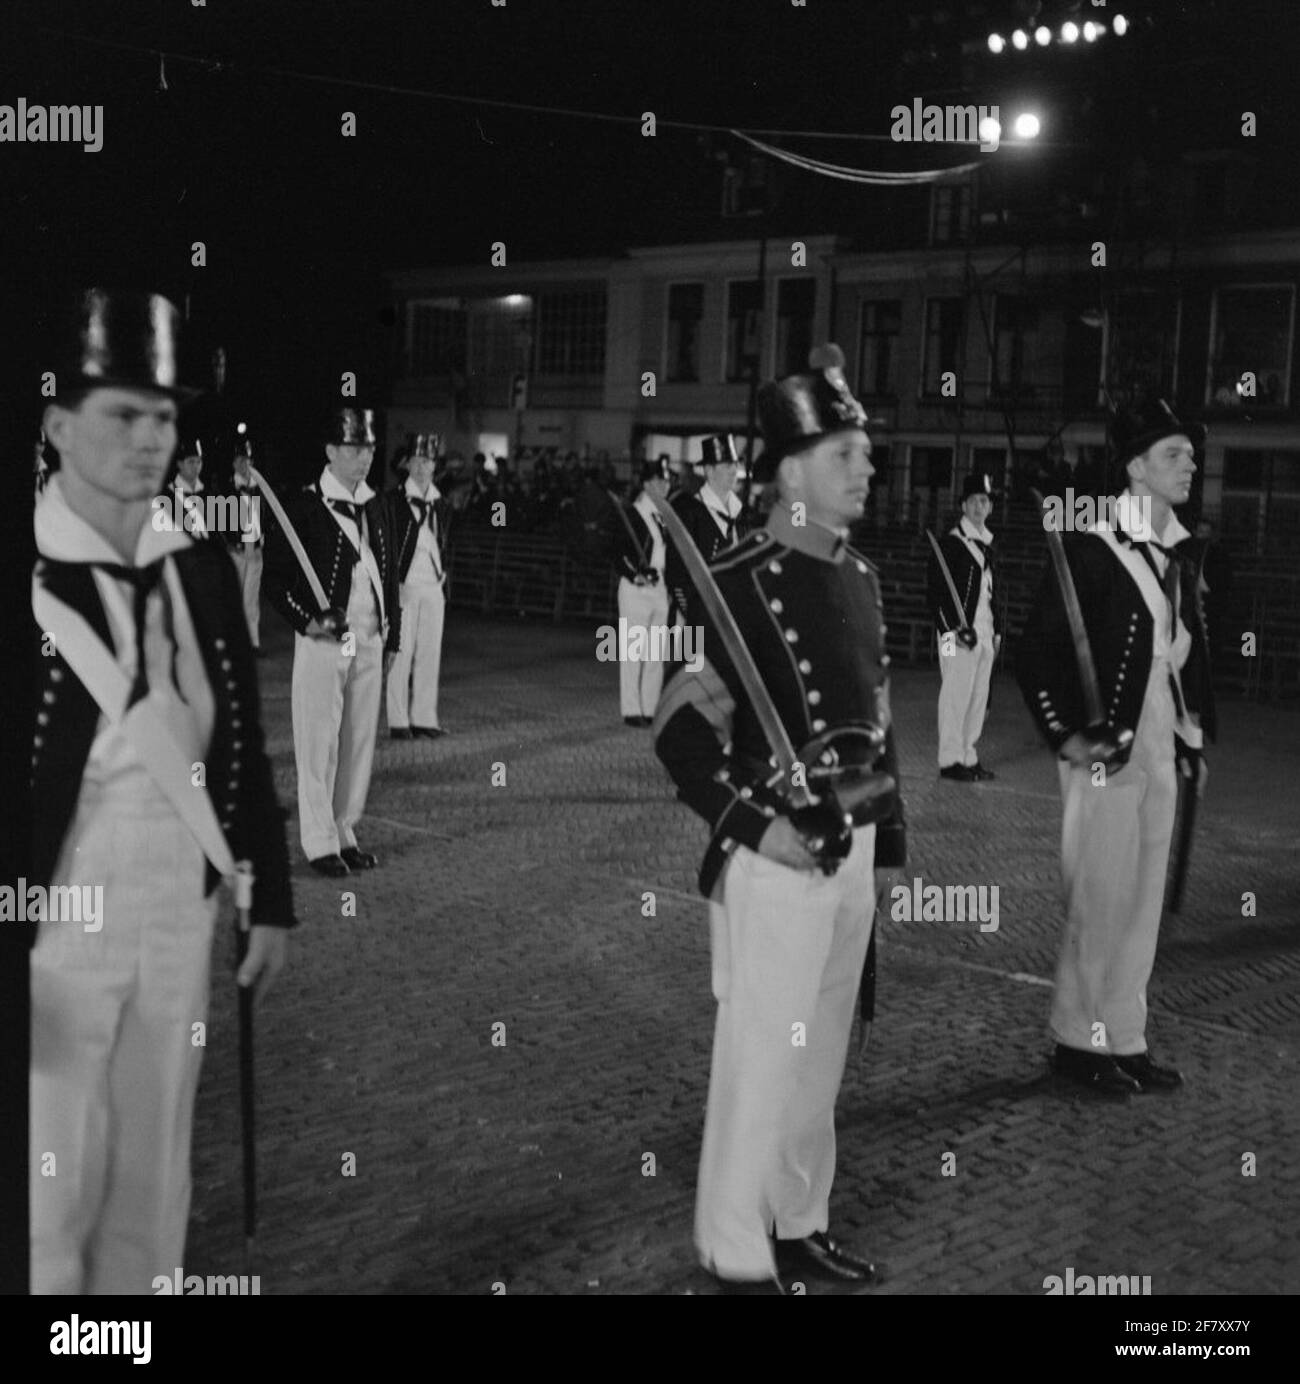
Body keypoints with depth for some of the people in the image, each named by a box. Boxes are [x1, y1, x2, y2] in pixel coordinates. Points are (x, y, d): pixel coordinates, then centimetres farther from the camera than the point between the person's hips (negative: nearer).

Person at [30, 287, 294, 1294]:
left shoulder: (203, 572, 4)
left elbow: (244, 746, 9)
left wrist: (271, 903, 10)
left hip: (180, 921, 4)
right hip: (59, 925, -4)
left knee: (154, 1181, 15)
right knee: (54, 1185, 3)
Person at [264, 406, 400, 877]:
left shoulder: (375, 506, 12)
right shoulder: (304, 507, -6)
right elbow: (275, 577, -6)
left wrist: (392, 635, 13)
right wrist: (307, 620, -16)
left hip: (369, 642, 6)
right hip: (323, 641, -6)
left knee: (360, 741, 8)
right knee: (320, 744, 0)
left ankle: (346, 834, 17)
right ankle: (320, 843, 7)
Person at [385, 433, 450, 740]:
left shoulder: (440, 504, 14)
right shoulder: (393, 500, -2)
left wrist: (445, 582, 12)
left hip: (433, 588, 5)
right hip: (405, 586, -5)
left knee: (430, 653, 5)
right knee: (402, 652, -4)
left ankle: (424, 718, 11)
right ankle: (399, 721, 1)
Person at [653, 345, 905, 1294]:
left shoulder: (861, 578, 12)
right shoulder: (735, 584, -13)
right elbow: (677, 726, -15)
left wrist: (890, 833, 16)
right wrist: (758, 826, -19)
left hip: (854, 847, 8)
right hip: (775, 853, -7)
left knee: (823, 1053, 17)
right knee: (762, 1057, 2)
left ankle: (801, 1225, 32)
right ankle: (737, 1252, 16)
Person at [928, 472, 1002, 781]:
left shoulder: (988, 543, 17)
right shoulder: (950, 542, -7)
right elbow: (937, 592, -11)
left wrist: (997, 630, 15)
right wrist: (955, 630, -16)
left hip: (985, 632, 7)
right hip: (959, 631, -7)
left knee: (979, 697, 8)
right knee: (956, 695, -5)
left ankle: (969, 756, 16)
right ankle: (950, 760, 1)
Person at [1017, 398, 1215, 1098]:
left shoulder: (1178, 554, 10)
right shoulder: (1093, 547, -12)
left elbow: (1191, 647, 17)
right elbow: (1035, 648, -12)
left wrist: (1196, 737, 12)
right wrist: (1065, 735, -14)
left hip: (1162, 751, 7)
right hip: (1106, 751, -7)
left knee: (1145, 899, 12)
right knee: (1101, 898, 0)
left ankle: (1125, 1039, 23)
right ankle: (1080, 1041, 14)